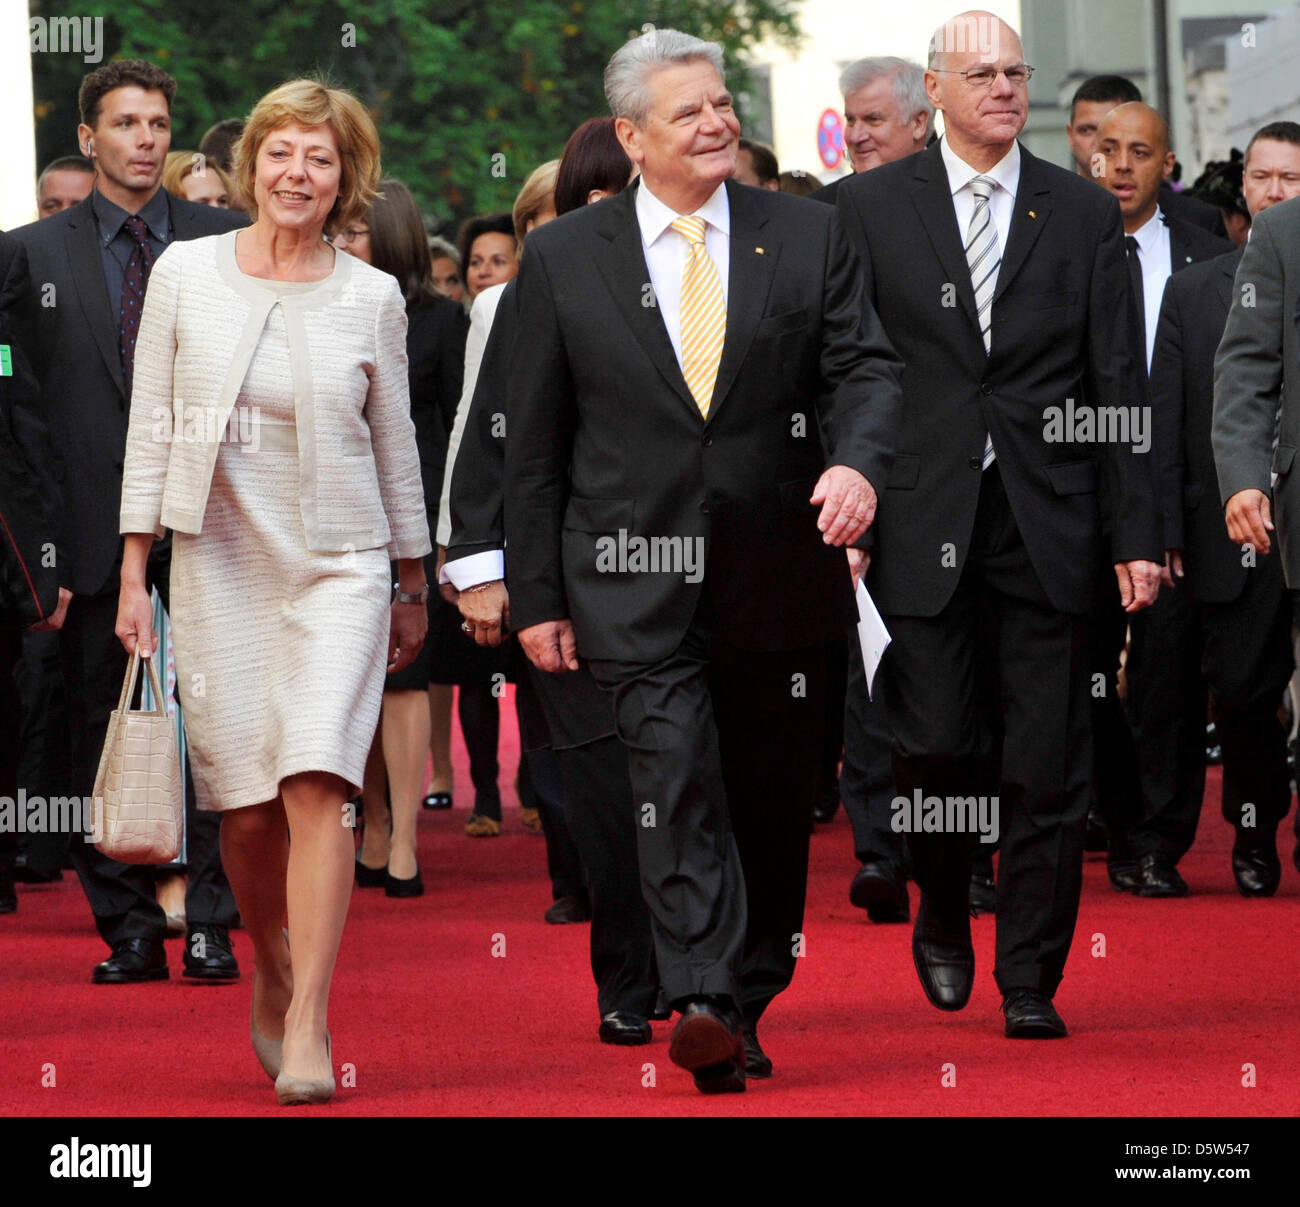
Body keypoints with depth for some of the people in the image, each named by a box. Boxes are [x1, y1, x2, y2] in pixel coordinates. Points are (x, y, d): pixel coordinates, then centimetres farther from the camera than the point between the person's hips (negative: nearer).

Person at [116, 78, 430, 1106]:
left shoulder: (373, 298, 2)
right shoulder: (185, 274, 2)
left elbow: (397, 447, 11)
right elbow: (151, 430, 4)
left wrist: (414, 586, 16)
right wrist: (133, 576, 1)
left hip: (339, 567, -1)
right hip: (219, 565, 1)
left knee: (316, 785, -15)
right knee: (247, 806, 1)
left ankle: (307, 1026, -16)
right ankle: (273, 975, 27)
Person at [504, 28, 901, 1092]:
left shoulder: (807, 236, 7)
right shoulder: (565, 257, 4)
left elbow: (865, 365, 0)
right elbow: (536, 440, 7)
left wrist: (856, 458, -23)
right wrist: (537, 595, 4)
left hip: (779, 574, 2)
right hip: (638, 582, -2)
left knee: (772, 803, 8)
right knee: (678, 775, -19)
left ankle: (750, 1005, 21)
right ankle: (701, 1005, -29)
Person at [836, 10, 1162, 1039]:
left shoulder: (1085, 214, 8)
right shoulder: (868, 209, 5)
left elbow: (1117, 385, 6)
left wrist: (1137, 531, 1)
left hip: (1047, 528, 1)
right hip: (925, 521, -1)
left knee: (1046, 767, 0)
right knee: (937, 744, -3)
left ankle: (1031, 982, 7)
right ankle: (944, 921, 24)